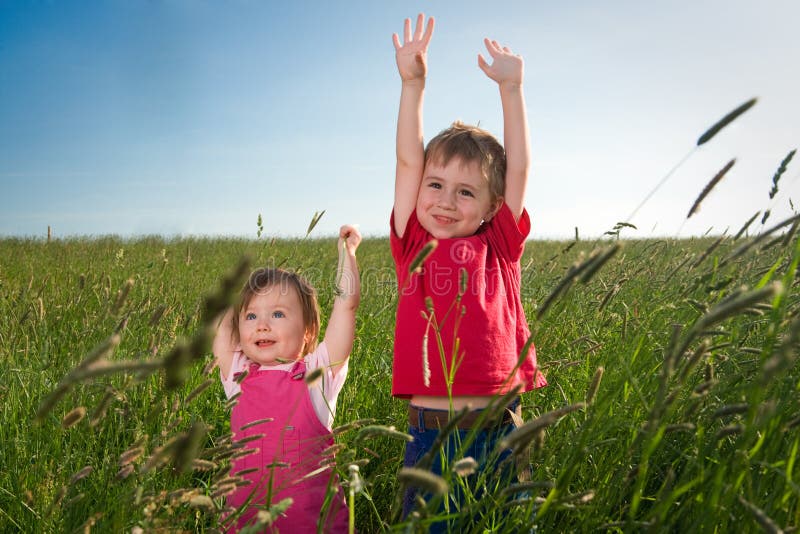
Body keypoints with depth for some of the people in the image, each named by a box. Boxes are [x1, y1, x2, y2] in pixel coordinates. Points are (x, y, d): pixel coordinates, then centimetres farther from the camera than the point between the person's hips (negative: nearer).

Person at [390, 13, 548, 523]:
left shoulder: (499, 248, 5)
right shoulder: (413, 246, 4)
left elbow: (519, 167, 3)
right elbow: (408, 161, 0)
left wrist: (512, 86, 3)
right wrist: (413, 83, -5)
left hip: (499, 431, 1)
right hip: (428, 432, 0)